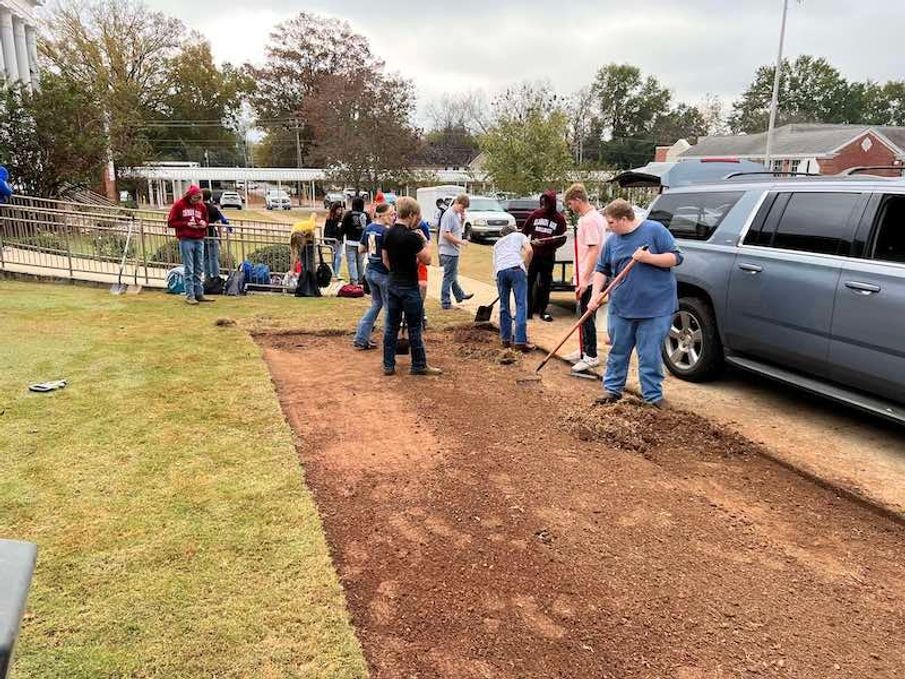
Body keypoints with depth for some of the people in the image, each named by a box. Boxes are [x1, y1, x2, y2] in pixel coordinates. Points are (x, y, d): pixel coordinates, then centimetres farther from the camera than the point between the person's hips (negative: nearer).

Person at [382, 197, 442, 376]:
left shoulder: (388, 234, 4)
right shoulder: (412, 236, -20)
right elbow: (427, 260, -12)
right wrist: (425, 241, 0)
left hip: (392, 285, 7)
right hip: (409, 288, -7)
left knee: (391, 326, 11)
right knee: (414, 328, 4)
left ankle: (388, 365, 16)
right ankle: (419, 365, 14)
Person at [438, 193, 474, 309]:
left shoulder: (457, 214, 11)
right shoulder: (449, 215, -18)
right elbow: (445, 234, -24)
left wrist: (462, 219, 5)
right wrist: (460, 241, -20)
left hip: (453, 251, 10)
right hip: (449, 252, -10)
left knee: (453, 275, 22)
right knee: (449, 277, -2)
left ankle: (460, 295, 36)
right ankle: (445, 302, 5)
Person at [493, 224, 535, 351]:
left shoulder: (498, 243, 35)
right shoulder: (520, 235, 26)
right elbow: (529, 251, 7)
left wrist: (496, 277, 41)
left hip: (500, 271, 4)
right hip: (516, 268, -3)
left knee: (504, 306, 15)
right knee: (521, 305, -5)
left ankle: (506, 339, 19)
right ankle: (520, 342, -13)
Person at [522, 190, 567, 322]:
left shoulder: (559, 218, -4)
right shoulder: (535, 214, 1)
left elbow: (562, 239, -5)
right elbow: (524, 231, 8)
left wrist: (546, 242, -19)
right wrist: (531, 241, -8)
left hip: (548, 256, -1)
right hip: (532, 254, 1)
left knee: (545, 284, 7)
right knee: (528, 282, 2)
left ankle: (542, 311, 17)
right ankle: (528, 309, 10)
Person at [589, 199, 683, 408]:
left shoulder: (655, 230, -6)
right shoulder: (612, 241, 8)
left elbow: (676, 257, -7)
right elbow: (601, 270, 14)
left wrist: (648, 258, -19)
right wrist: (595, 294, 0)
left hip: (655, 307, -4)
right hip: (621, 308, 5)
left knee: (649, 356, 1)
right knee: (618, 352, 14)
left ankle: (653, 397, 12)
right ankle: (612, 389, 28)